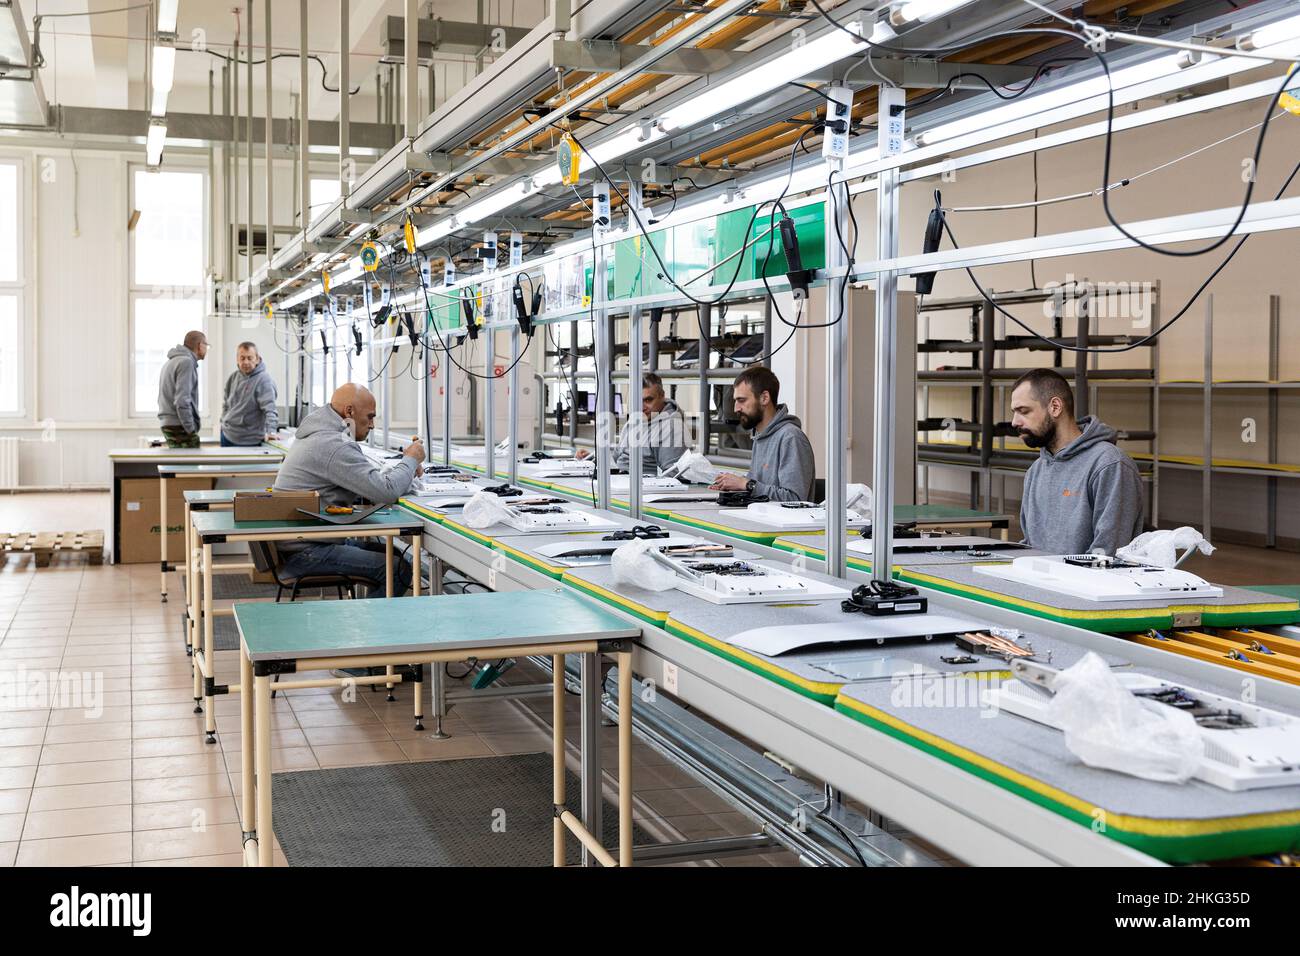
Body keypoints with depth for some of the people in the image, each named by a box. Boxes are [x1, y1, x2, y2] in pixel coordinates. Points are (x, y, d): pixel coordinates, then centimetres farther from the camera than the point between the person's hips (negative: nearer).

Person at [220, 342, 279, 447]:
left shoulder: (263, 379, -17)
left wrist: (271, 431, -38)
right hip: (227, 435, 7)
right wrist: (224, 422, 11)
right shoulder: (233, 377, 6)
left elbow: (269, 408, -27)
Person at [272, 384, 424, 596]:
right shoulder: (334, 446, -20)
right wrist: (411, 459, -7)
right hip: (304, 552, -11)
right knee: (400, 570, -16)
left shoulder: (319, 435, 15)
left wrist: (405, 467, 5)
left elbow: (368, 479, 22)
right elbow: (387, 491, -26)